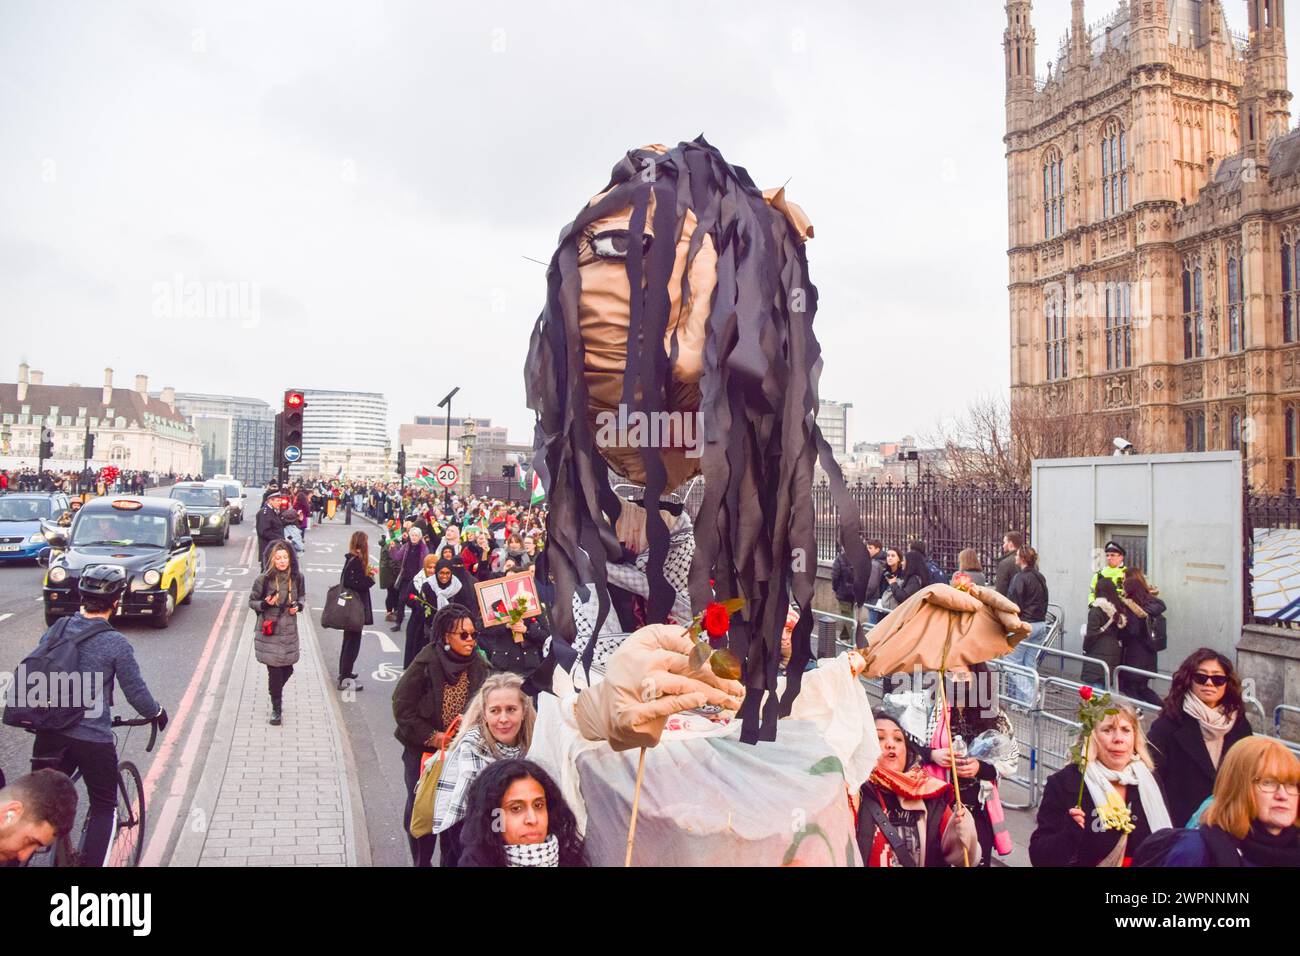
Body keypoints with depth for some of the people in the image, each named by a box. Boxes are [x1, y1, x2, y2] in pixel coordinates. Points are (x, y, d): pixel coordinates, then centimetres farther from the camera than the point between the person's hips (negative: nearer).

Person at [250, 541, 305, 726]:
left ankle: (276, 692, 43)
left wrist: (298, 606, -6)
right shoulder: (263, 579, -12)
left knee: (287, 669, 11)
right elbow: (252, 601, -1)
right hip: (269, 631, -3)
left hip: (289, 630, 3)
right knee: (274, 671, -2)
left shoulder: (297, 577, -3)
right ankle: (276, 709, 15)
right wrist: (265, 604, -21)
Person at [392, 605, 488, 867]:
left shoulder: (478, 666, -7)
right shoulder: (426, 663, -17)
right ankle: (421, 862, 29)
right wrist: (432, 737, -16)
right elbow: (402, 706, -13)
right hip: (422, 750, -2)